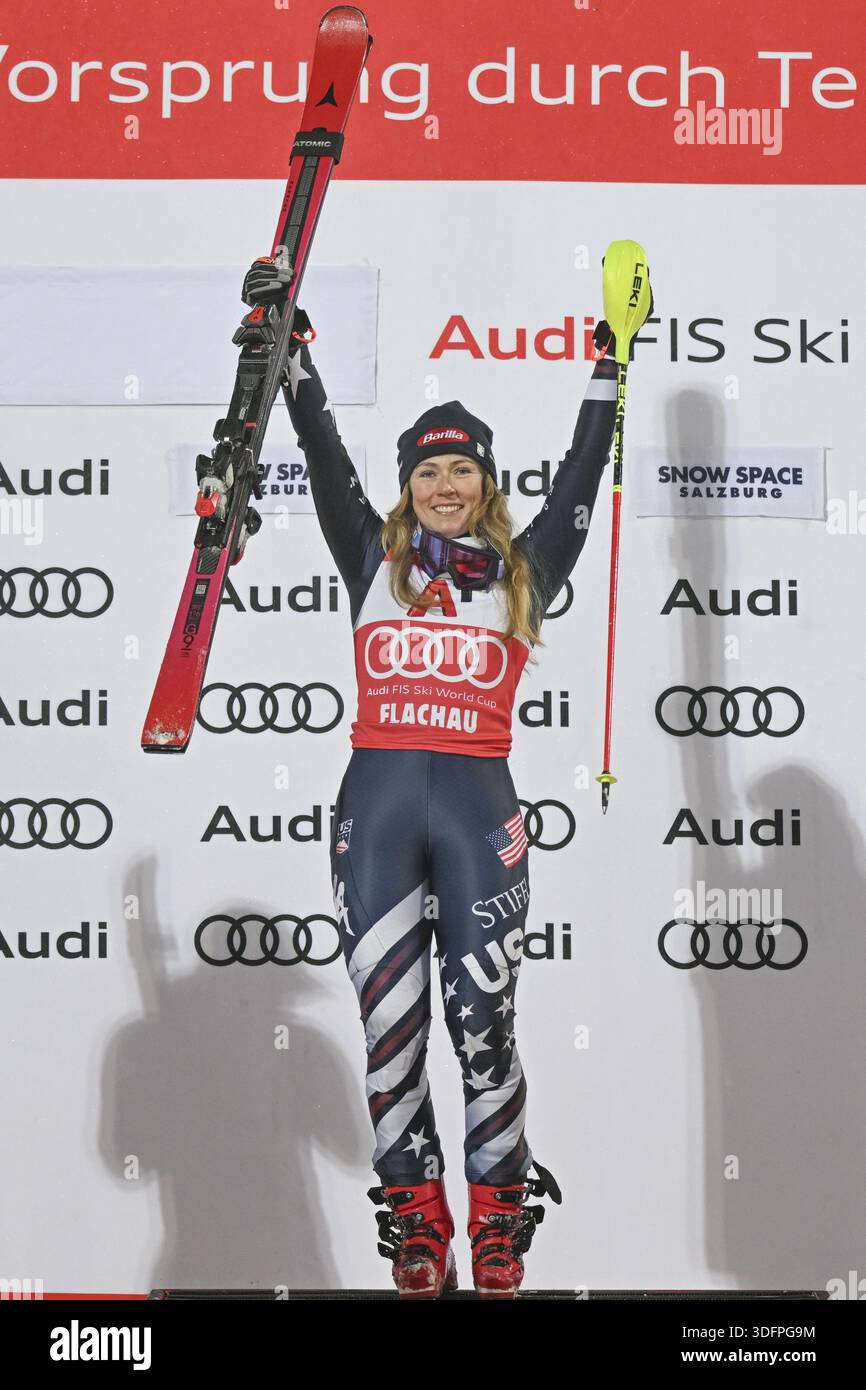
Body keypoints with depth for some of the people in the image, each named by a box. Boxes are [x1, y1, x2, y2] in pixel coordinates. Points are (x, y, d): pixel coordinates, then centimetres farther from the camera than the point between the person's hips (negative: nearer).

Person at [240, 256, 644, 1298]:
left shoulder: (523, 572, 14)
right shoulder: (374, 559, 14)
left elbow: (579, 478, 19)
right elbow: (322, 453, 14)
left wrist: (608, 371, 24)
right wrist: (286, 337, 14)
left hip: (479, 806, -1)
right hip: (376, 800, 1)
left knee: (481, 1023, -3)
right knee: (389, 1024, 1)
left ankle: (500, 1240, 10)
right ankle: (418, 1238, 12)